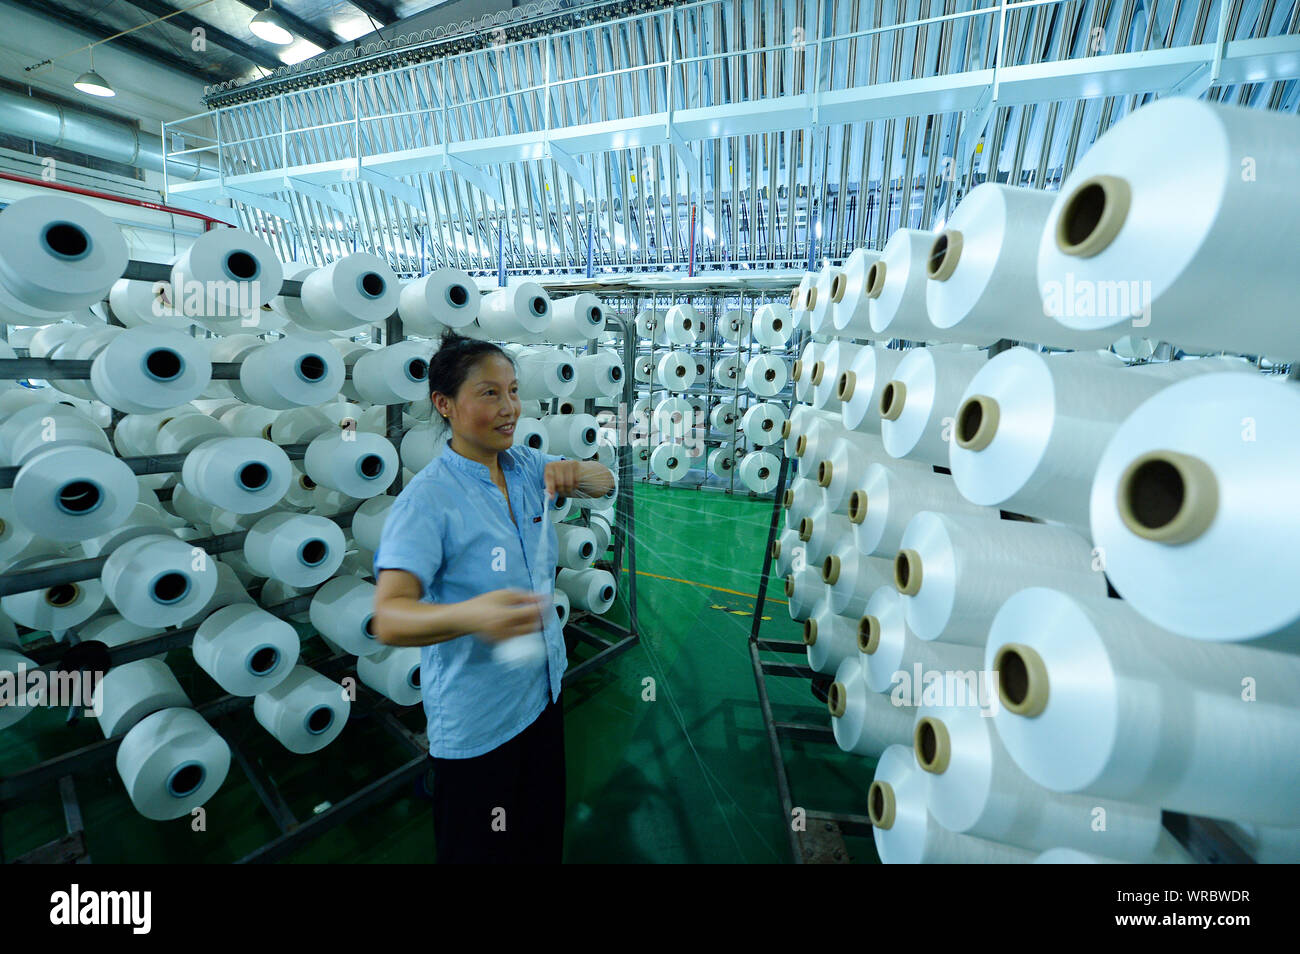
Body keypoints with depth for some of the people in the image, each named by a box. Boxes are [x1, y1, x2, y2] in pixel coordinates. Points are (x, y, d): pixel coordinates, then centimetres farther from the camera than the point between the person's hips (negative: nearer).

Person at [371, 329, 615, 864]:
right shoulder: (427, 499, -23)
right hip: (475, 724, -6)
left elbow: (605, 483, 6)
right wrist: (472, 614, -51)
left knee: (543, 839, 26)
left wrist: (577, 474, -17)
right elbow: (388, 619, -30)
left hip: (541, 693, 6)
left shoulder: (525, 464, -4)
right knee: (481, 850, 17)